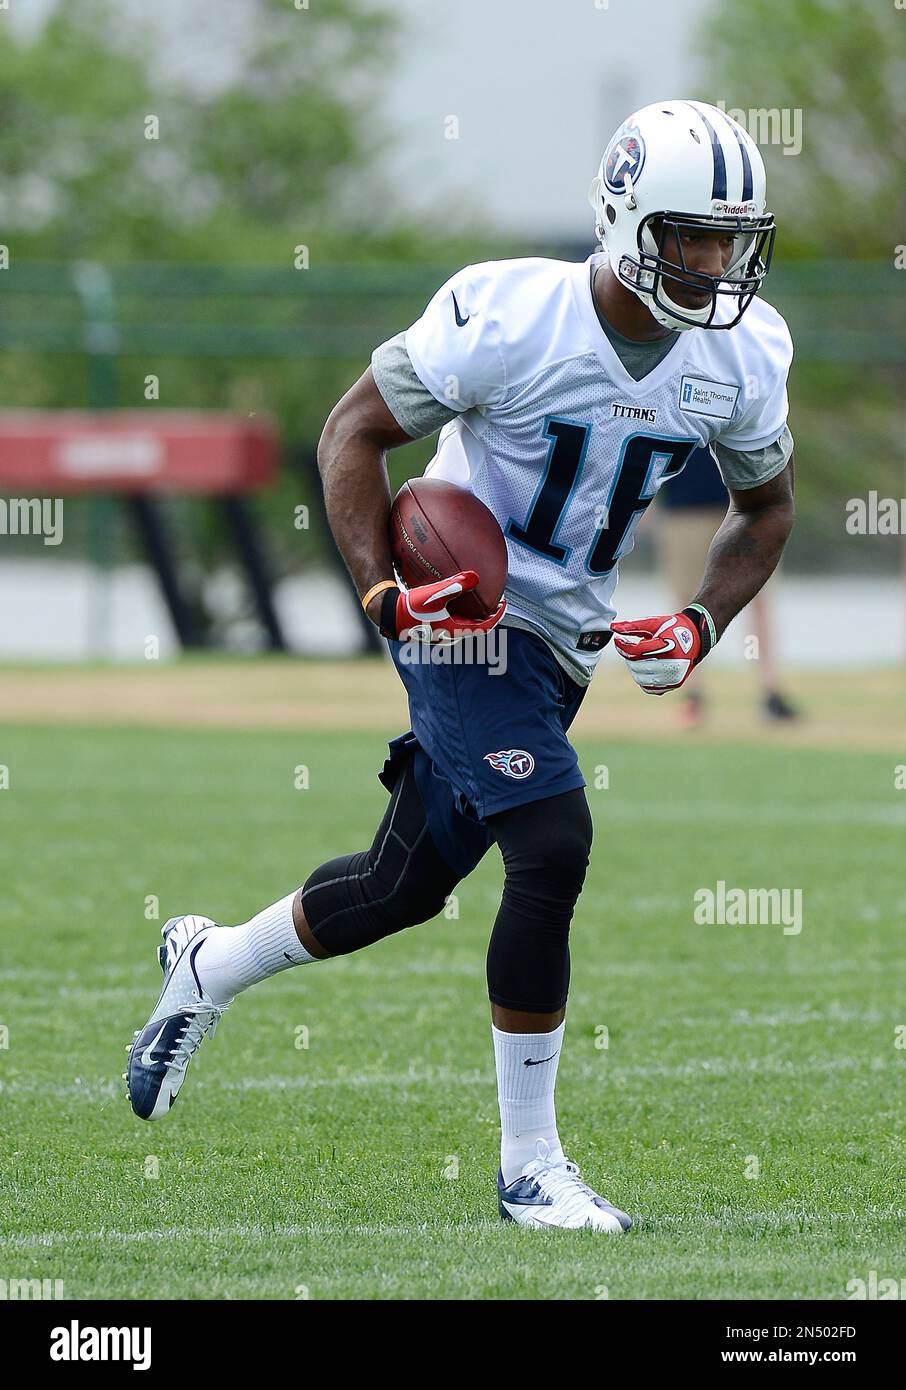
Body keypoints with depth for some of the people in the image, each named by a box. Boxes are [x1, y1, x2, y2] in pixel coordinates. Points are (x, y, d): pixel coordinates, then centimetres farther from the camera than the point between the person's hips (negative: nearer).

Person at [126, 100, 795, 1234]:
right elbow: (353, 431, -10)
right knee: (551, 851, -22)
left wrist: (700, 627, -4)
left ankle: (209, 966, 43)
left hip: (563, 646, 6)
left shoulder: (741, 357, -6)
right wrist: (383, 596, -21)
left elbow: (765, 506, 12)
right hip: (462, 621, -6)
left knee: (403, 887, 14)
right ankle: (528, 1166, -10)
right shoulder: (509, 319, -22)